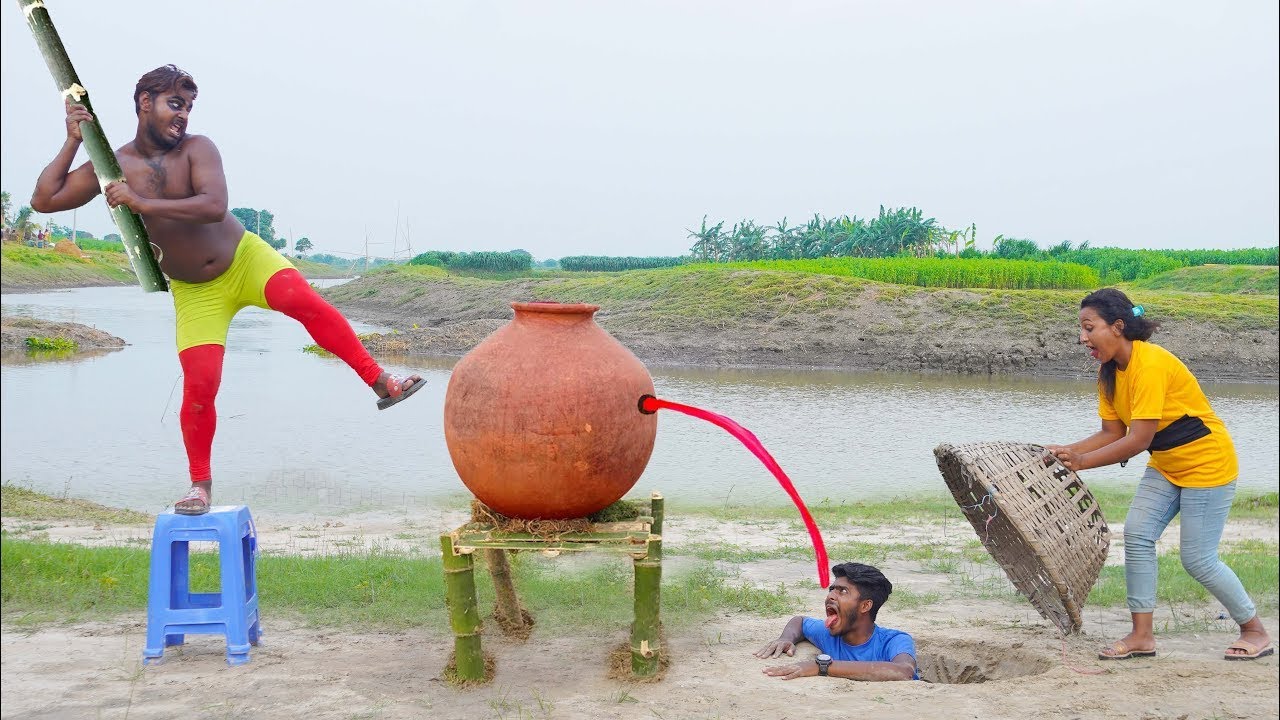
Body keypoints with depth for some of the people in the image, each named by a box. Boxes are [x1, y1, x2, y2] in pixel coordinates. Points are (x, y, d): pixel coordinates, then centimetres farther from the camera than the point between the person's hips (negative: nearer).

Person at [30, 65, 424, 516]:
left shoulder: (197, 149, -12)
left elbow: (214, 207, -29)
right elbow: (44, 200, -5)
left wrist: (140, 203, -31)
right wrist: (73, 140, -10)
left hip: (244, 257, -1)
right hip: (194, 292, 1)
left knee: (302, 299, -30)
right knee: (198, 385, -7)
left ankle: (381, 383, -26)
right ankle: (200, 484, 12)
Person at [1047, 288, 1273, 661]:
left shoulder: (1150, 364, -29)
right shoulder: (1109, 371, -1)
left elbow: (1138, 440, -30)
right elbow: (1112, 433, -1)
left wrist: (1082, 461, -28)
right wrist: (1066, 451, -15)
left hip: (1208, 463, -8)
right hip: (1165, 465, 8)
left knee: (1198, 559, -4)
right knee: (1137, 533, -6)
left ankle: (1256, 632, 18)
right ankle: (1142, 635, 1)